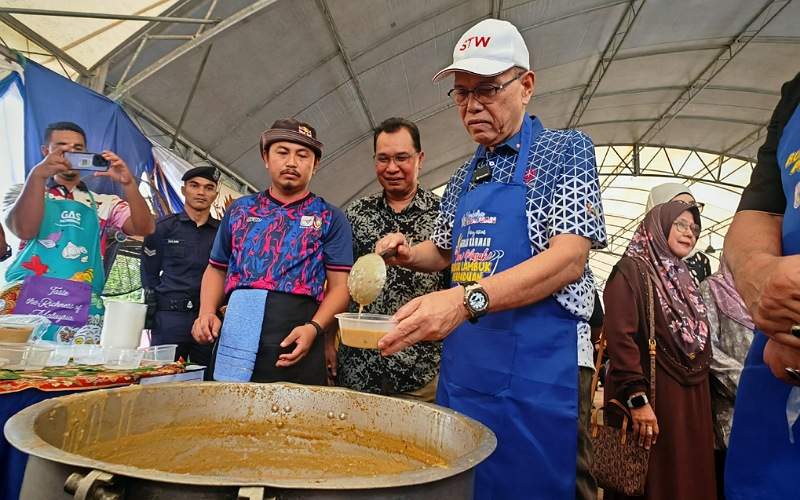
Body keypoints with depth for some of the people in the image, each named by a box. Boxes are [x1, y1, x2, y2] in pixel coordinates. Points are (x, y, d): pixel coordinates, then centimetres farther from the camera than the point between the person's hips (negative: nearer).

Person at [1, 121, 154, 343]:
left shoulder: (104, 204, 16)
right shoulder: (22, 192, 16)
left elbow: (145, 229, -1)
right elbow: (24, 230, -5)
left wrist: (128, 183, -13)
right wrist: (38, 175, -15)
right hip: (24, 300, 0)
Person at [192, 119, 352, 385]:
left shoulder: (331, 219, 5)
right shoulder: (239, 210, 15)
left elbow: (339, 285, 1)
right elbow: (216, 269, 21)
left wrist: (313, 328, -16)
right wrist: (207, 312, 3)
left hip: (295, 347, -2)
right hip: (234, 342, 3)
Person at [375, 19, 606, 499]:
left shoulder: (566, 149, -4)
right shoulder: (463, 178, 13)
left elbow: (569, 258, -17)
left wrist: (468, 299, -30)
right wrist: (406, 253, 4)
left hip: (540, 365, -5)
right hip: (461, 361, 6)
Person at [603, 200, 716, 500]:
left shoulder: (684, 279, 17)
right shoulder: (632, 270, -8)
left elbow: (699, 344, 21)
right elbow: (619, 337, -19)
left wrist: (702, 401, 16)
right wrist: (638, 399, -25)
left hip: (692, 399, 8)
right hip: (652, 395, -7)